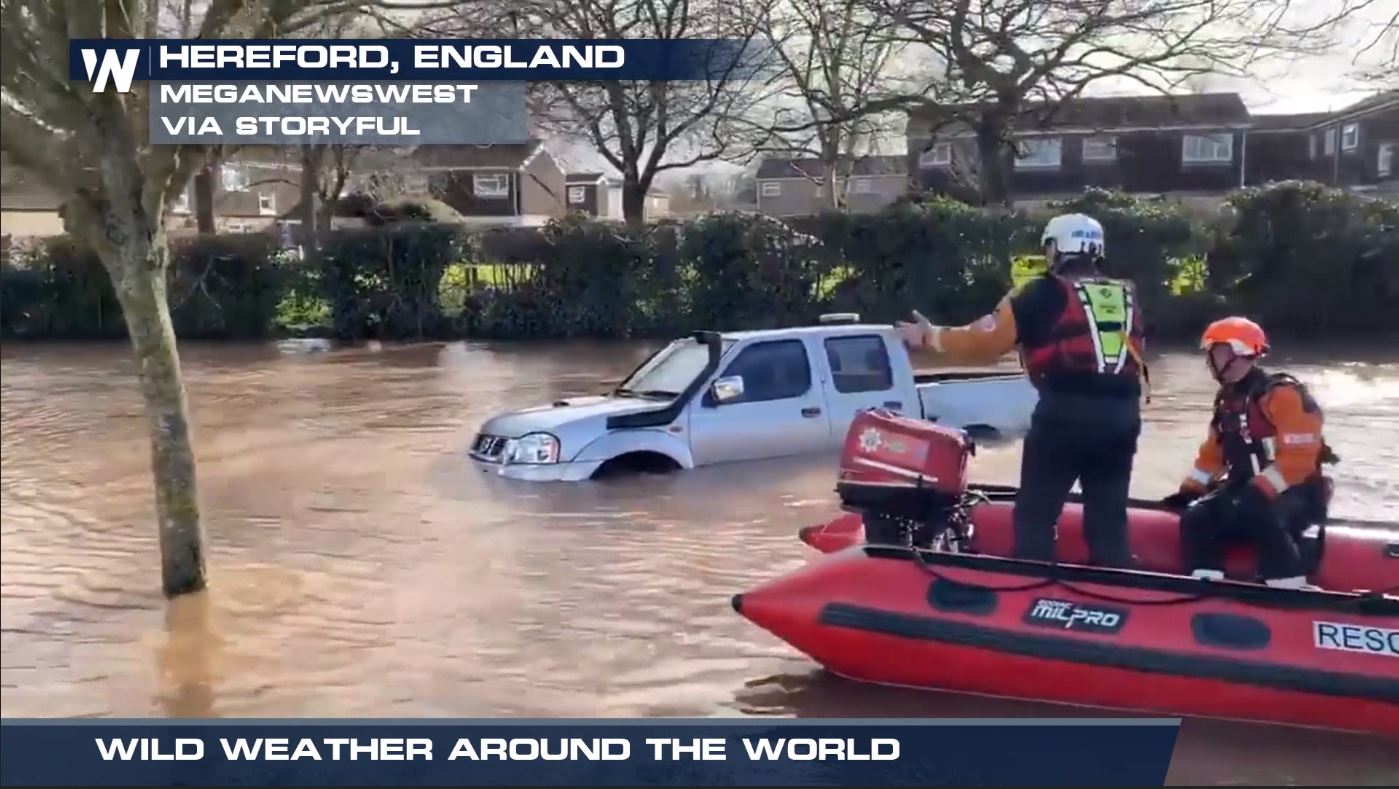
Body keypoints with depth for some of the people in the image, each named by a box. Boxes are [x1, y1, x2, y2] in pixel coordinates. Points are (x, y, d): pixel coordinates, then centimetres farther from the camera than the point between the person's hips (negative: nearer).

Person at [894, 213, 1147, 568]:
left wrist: (930, 336, 11)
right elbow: (1133, 354, 22)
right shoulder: (1126, 296, 18)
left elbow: (987, 343, 0)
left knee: (1035, 514, 4)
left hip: (1066, 412, -5)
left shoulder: (1043, 293, 2)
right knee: (1109, 518, 13)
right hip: (1123, 415, 5)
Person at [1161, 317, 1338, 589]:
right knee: (1196, 518, -10)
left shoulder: (1283, 394, -17)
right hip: (1248, 490, 8)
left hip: (1294, 493, -8)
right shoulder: (1228, 401, 12)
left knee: (1262, 518, -38)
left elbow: (1298, 459, -24)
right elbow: (1212, 455, 19)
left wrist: (1258, 492, -30)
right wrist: (1189, 490, 9)